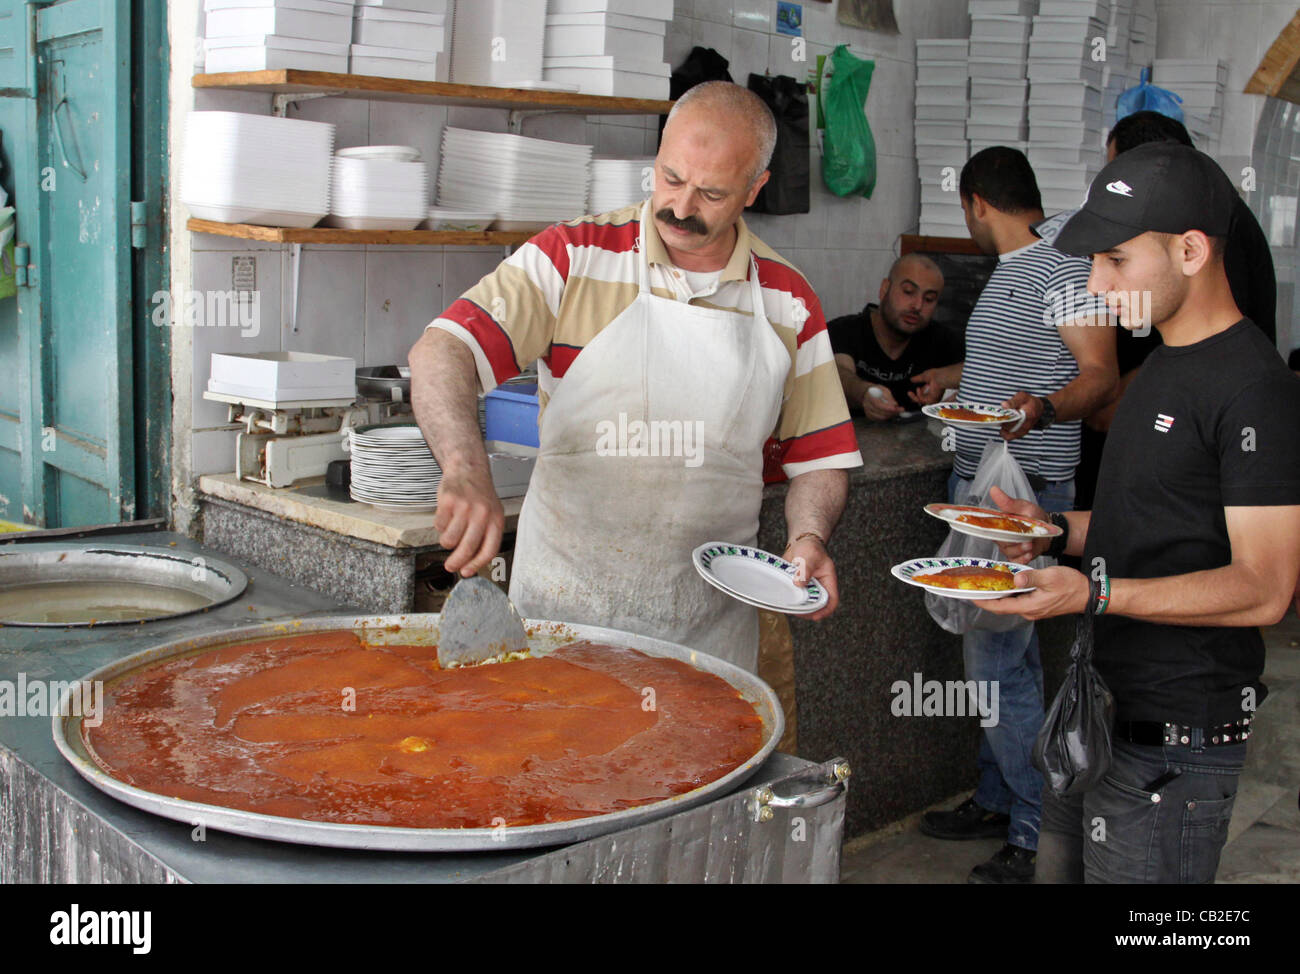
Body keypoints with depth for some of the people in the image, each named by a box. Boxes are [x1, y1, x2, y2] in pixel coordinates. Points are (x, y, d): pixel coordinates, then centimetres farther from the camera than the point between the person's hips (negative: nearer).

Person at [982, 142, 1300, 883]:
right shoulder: (1164, 364, 13)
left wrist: (1094, 594, -29)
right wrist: (1061, 531, 8)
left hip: (1173, 744, -9)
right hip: (1100, 712, 9)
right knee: (1061, 868, 19)